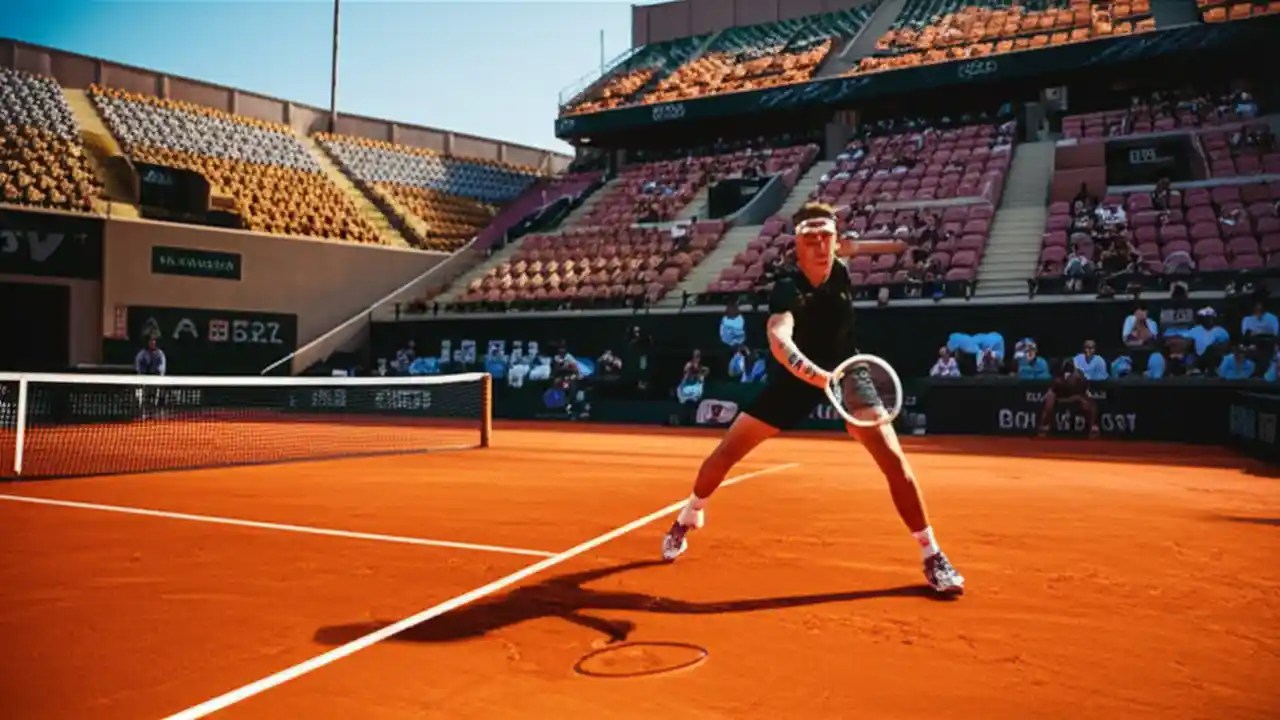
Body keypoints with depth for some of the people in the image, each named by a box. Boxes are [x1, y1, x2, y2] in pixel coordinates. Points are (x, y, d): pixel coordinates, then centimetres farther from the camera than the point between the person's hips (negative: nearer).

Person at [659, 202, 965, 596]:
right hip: (798, 377, -2)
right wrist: (821, 377, -67)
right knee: (726, 450, 0)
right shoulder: (787, 288, -32)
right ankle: (689, 516, 29)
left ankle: (932, 556, 2)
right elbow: (779, 340, -54)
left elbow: (845, 248, 13)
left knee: (893, 457, -14)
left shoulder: (838, 267, -16)